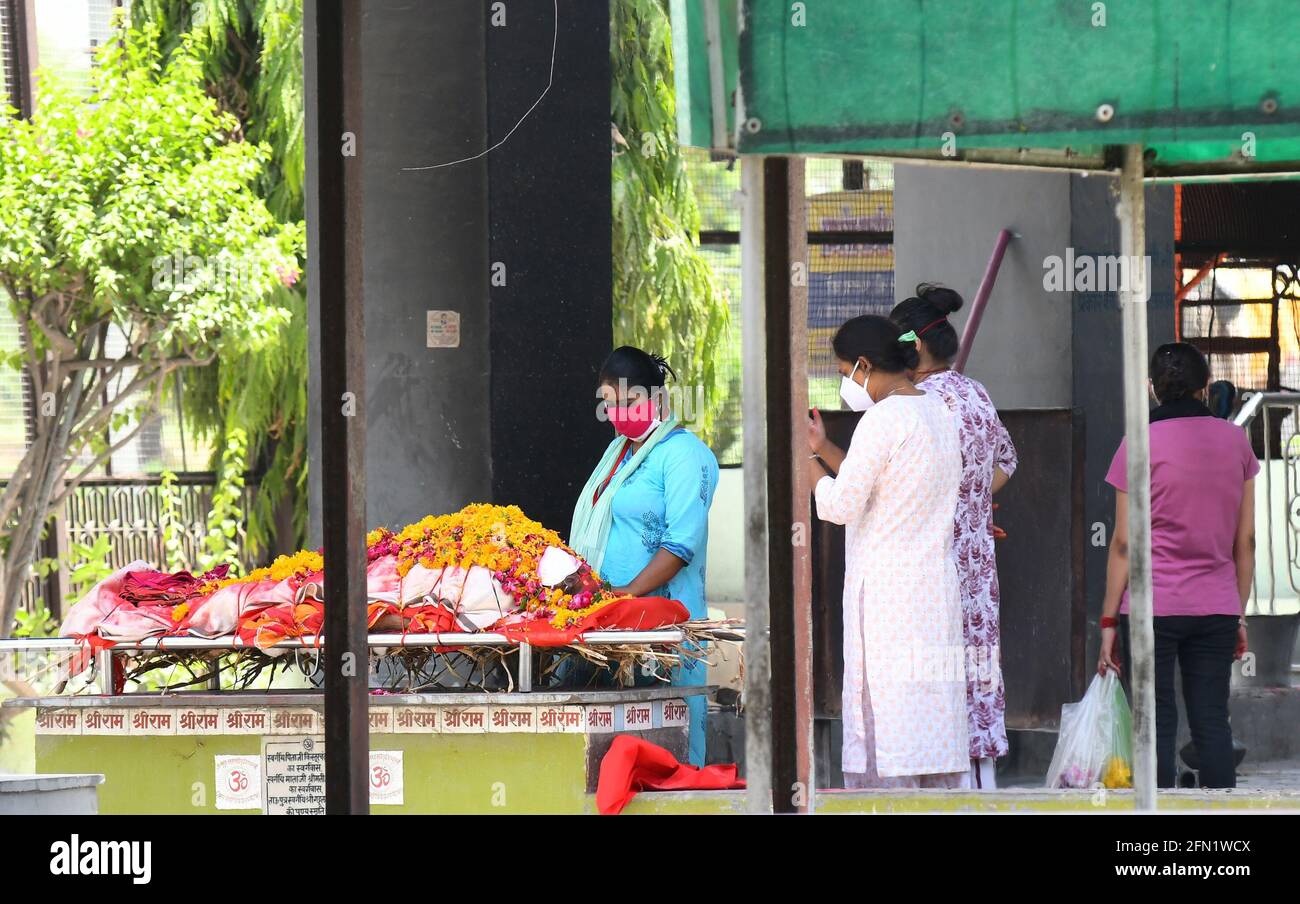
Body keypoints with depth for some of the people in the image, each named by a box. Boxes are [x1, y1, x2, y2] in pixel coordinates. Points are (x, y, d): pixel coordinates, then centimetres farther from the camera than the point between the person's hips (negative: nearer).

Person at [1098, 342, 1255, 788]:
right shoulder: (1236, 441, 6)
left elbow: (1124, 543, -5)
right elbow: (1245, 541, 9)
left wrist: (1109, 620, 1)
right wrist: (1239, 614, 17)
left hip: (1152, 605, -3)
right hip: (1217, 608, 3)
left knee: (1157, 726, -1)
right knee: (1212, 724, 6)